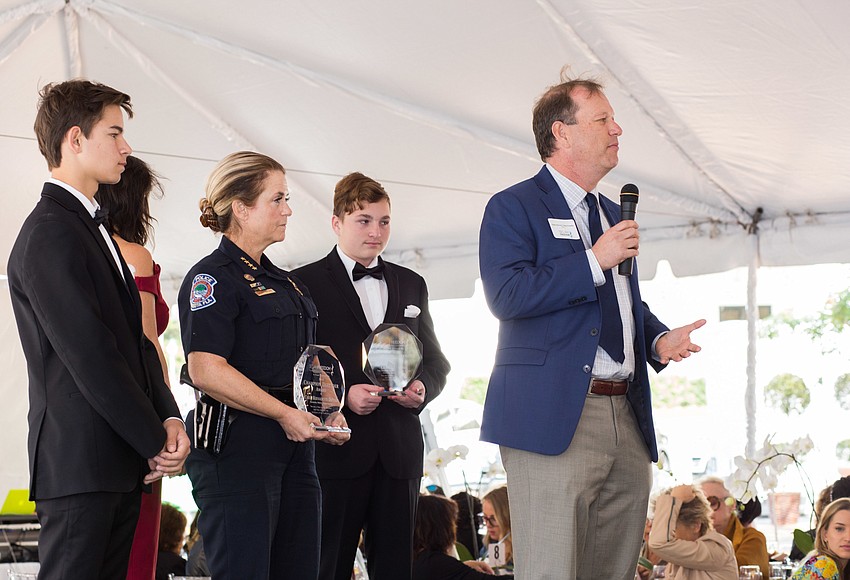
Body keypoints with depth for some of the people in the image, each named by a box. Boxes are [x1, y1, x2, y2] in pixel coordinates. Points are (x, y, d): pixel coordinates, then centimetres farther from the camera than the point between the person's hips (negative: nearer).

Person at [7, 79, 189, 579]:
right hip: (79, 463, -10)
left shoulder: (93, 229, 20)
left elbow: (136, 340, 16)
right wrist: (155, 442, -12)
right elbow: (90, 357, -18)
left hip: (122, 466, 10)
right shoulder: (50, 233, -13)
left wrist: (170, 418, 1)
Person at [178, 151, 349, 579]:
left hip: (293, 446, 8)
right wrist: (283, 413, -19)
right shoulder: (213, 278, -7)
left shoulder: (285, 283, 20)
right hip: (237, 447, -8)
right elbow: (206, 370, -19)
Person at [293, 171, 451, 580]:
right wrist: (343, 394, -17)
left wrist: (423, 388, -1)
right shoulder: (307, 283, 1)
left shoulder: (411, 285, 18)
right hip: (336, 452, -4)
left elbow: (436, 361, 21)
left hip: (399, 451, 4)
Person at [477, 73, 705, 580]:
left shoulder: (613, 214, 24)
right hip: (555, 418, -8)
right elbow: (506, 295, -15)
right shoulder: (514, 208, 0)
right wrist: (594, 261, -16)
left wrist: (660, 338, 10)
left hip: (628, 421, 8)